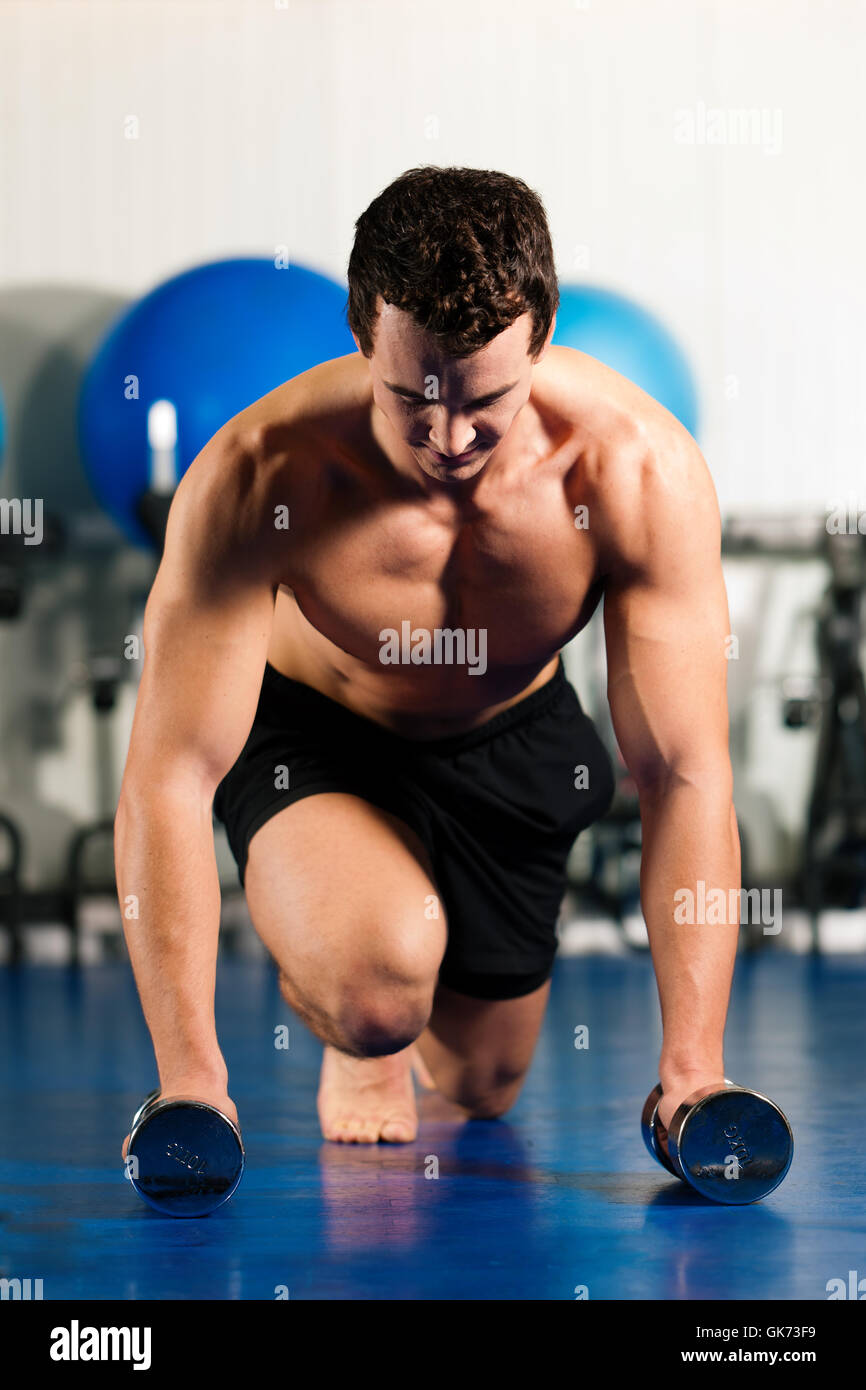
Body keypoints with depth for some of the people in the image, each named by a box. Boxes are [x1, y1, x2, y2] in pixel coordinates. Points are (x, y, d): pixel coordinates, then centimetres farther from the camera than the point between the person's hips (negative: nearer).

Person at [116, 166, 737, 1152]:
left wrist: (692, 1069, -36)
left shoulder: (641, 470, -33)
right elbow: (170, 774, -34)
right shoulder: (256, 478, -37)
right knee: (380, 982, -33)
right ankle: (356, 1042, 7)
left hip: (511, 739, 3)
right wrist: (191, 1077, -41)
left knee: (481, 1089, 15)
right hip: (313, 732, -2)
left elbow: (684, 775, -30)